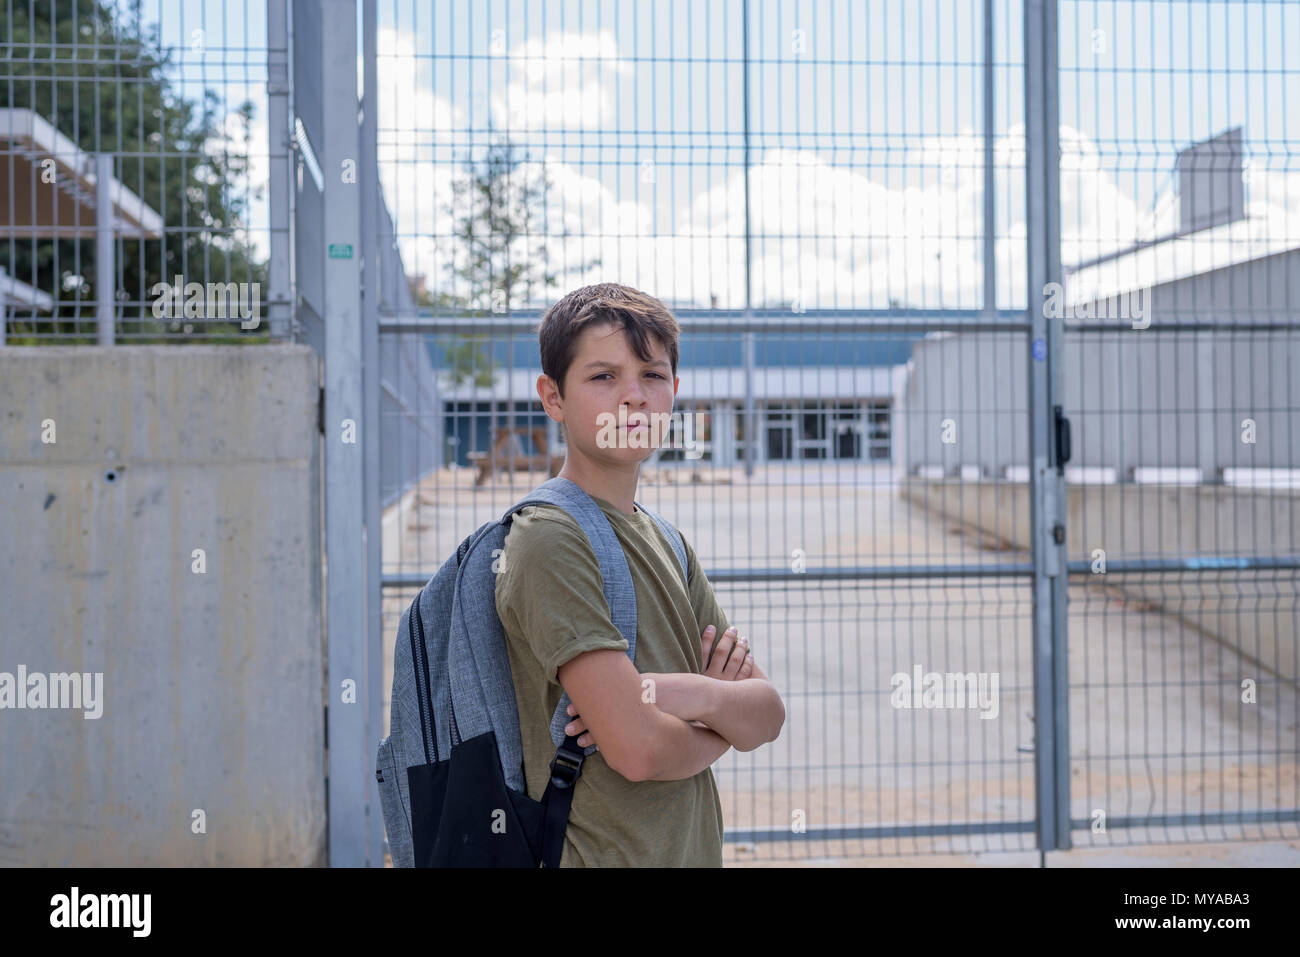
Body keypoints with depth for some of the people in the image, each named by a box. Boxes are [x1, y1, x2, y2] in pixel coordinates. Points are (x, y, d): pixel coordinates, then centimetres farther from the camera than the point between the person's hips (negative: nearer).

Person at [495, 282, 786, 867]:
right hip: (603, 856, -7)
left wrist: (692, 696, -16)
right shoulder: (549, 539, -17)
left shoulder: (666, 544, 8)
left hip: (693, 851, 7)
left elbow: (769, 714, 4)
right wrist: (721, 727, -4)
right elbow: (639, 748, -24)